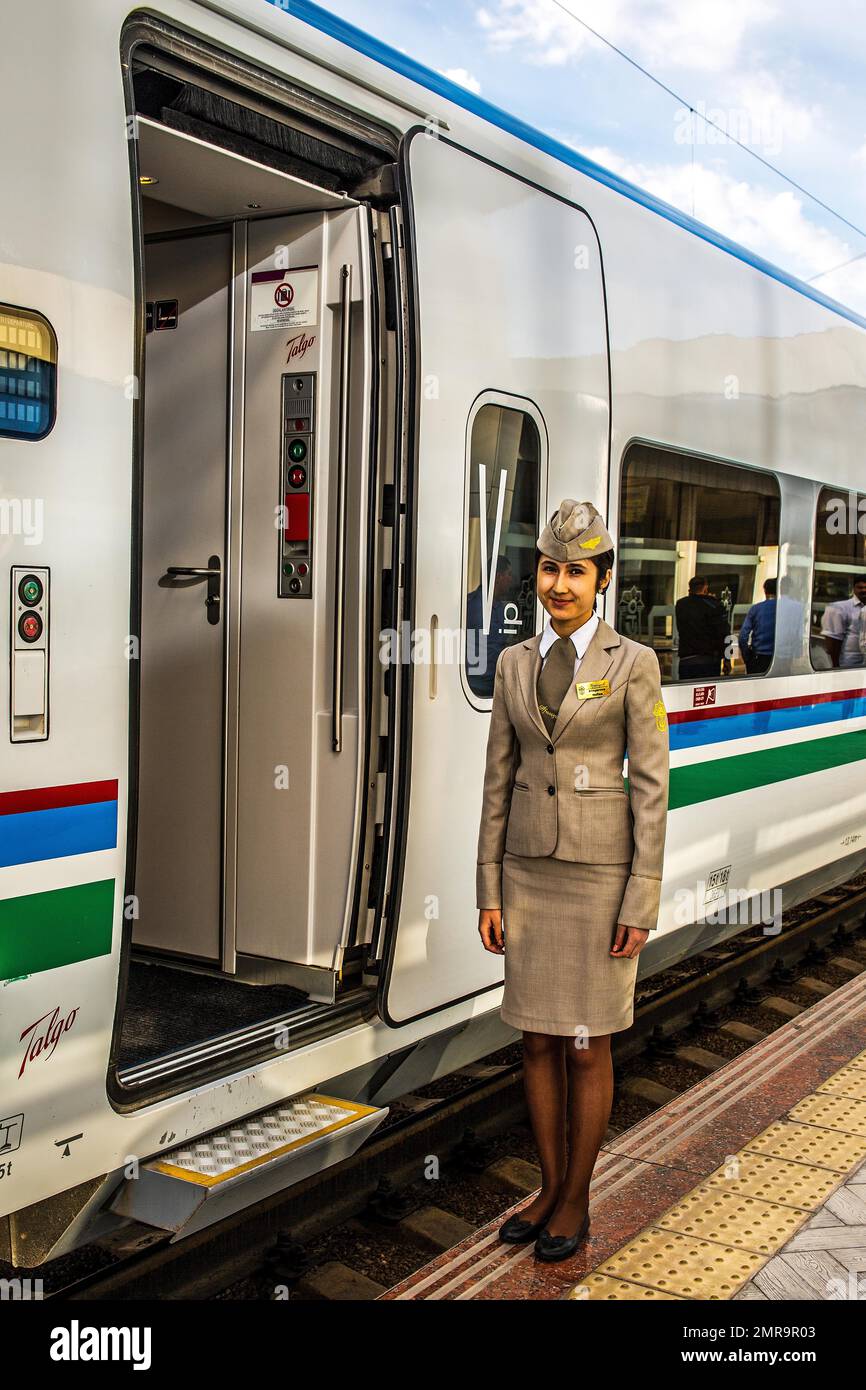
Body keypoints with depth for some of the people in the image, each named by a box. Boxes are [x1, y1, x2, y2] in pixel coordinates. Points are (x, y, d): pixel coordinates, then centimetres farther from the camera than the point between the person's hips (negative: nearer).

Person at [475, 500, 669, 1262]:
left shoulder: (634, 662, -8)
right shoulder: (515, 663, 5)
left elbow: (651, 786, -9)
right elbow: (500, 781, 6)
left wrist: (641, 904, -12)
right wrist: (490, 892, 4)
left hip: (601, 872, -4)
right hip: (531, 870, 5)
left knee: (587, 1047, 5)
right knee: (538, 1040, 12)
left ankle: (577, 1200, 24)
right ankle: (551, 1187, 30)